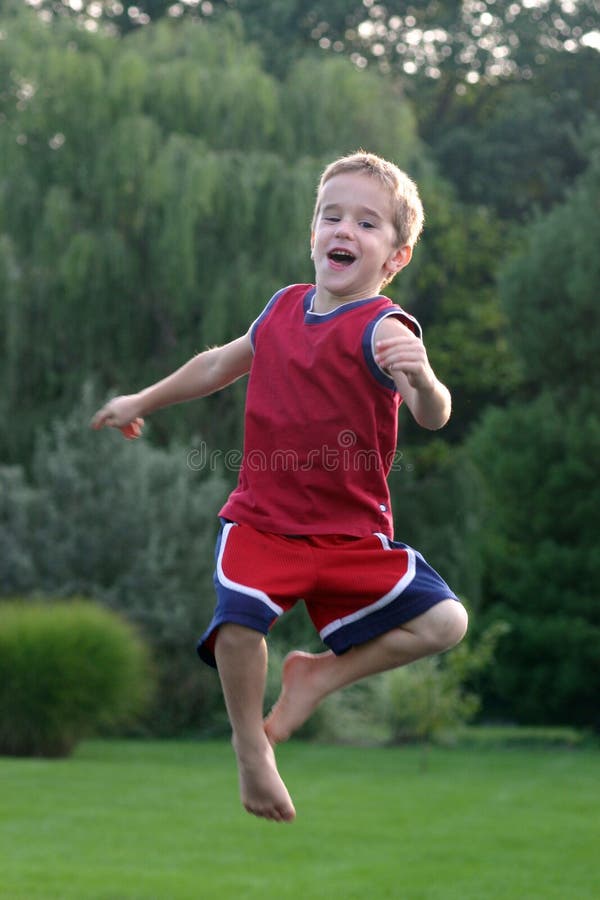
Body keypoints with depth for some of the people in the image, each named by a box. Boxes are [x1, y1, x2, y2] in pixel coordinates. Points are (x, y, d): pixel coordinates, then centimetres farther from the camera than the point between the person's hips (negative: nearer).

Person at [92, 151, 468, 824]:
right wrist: (143, 402, 34)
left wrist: (420, 377, -52)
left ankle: (322, 674, 6)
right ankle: (251, 748, 2)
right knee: (238, 621, -25)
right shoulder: (285, 307, 5)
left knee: (443, 621, -17)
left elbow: (433, 417, -29)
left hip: (354, 535, -2)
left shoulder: (382, 327, -12)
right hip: (263, 518, 2)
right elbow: (221, 364, 25)